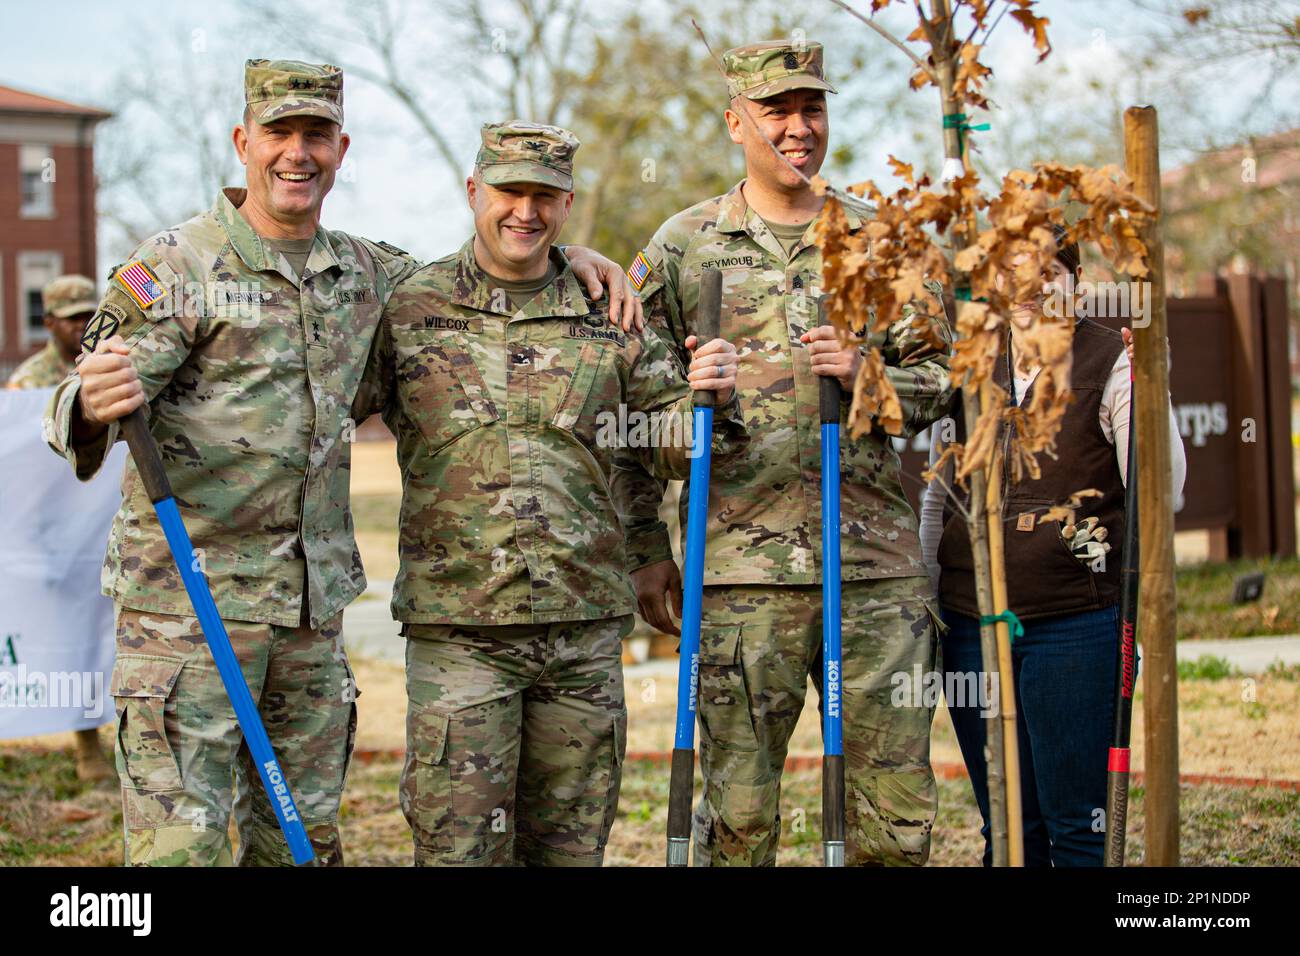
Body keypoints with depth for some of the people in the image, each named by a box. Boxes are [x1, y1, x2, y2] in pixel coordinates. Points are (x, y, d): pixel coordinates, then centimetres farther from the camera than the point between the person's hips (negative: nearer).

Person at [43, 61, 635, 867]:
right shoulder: (176, 266, -6)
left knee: (304, 838, 12)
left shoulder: (365, 273, 11)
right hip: (187, 599, -5)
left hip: (313, 605, 6)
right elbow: (92, 405, -13)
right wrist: (94, 407, -38)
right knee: (182, 840, -8)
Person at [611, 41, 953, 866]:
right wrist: (645, 548, 2)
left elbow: (938, 380, 14)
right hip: (743, 566, -2)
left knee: (897, 806, 5)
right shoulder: (684, 246, 6)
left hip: (879, 561, 2)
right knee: (740, 808, 2)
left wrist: (867, 377, -8)